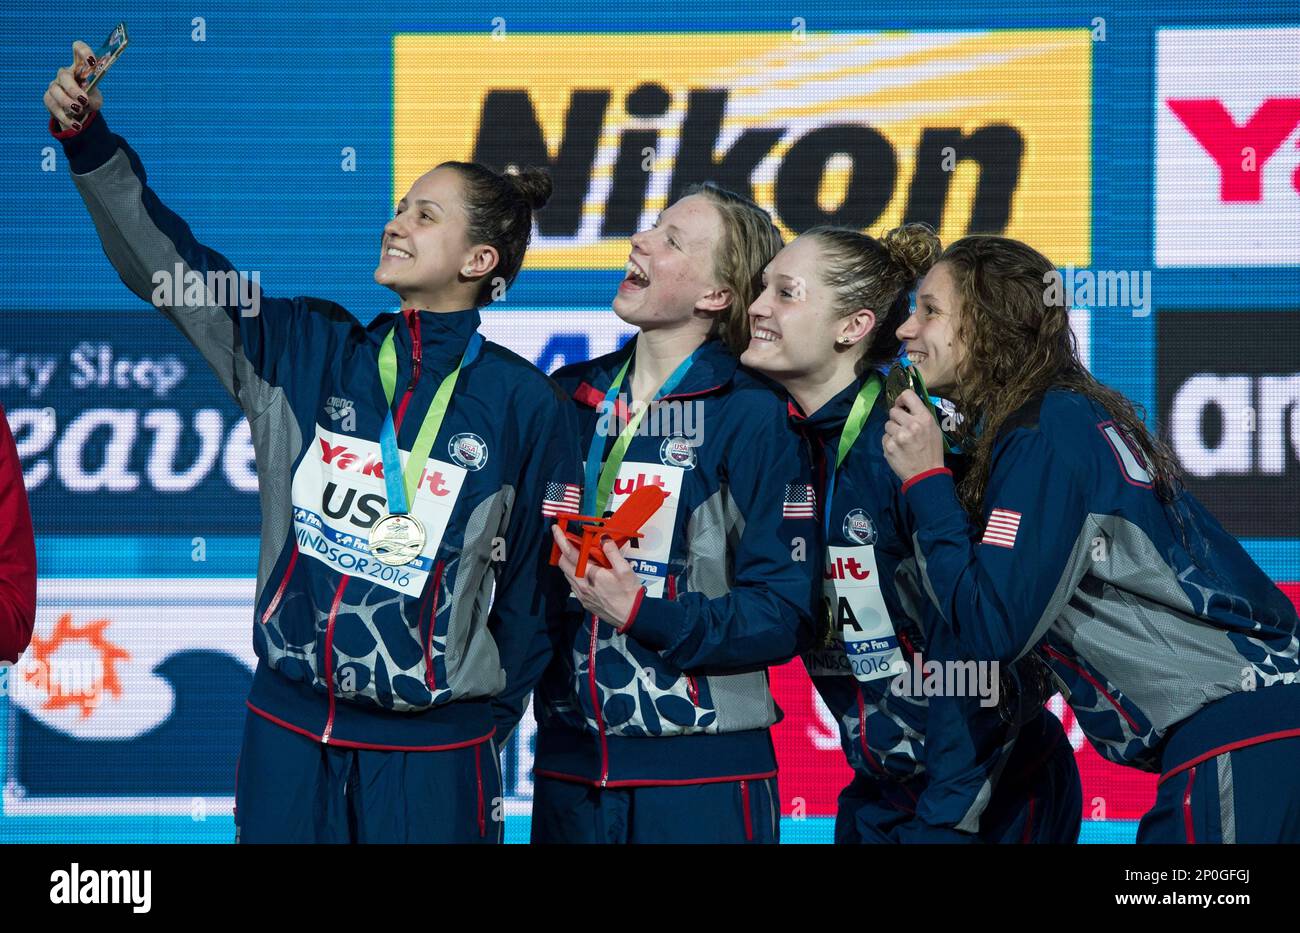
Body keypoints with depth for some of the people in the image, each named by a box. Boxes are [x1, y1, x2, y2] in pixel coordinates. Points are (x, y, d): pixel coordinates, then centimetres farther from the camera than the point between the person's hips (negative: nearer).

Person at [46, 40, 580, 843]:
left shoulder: (524, 403, -5)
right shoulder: (305, 353, 4)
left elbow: (536, 577, 2)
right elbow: (168, 263, 1)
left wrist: (493, 704, 4)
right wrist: (88, 140, -8)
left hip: (431, 752, -3)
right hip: (288, 730, 3)